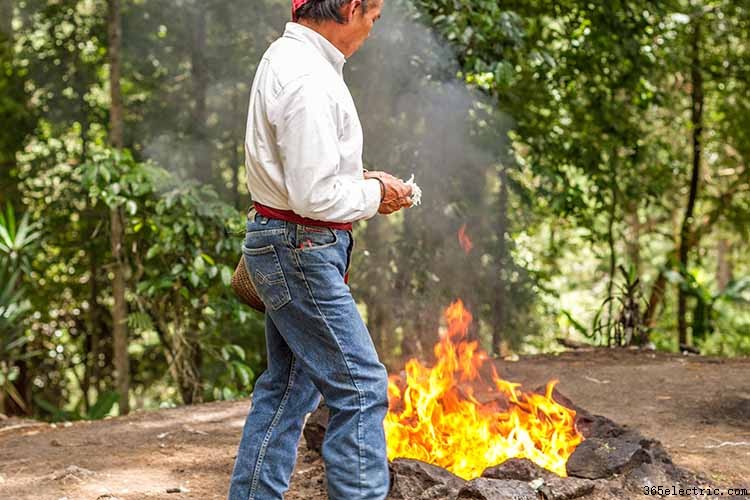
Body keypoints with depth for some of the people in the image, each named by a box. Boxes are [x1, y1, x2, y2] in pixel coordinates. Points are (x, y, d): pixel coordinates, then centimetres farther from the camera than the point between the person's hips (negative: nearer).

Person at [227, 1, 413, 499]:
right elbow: (313, 196, -24)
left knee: (288, 385, 17)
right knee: (360, 385, -5)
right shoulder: (309, 79, -22)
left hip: (288, 250, 11)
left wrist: (360, 179, 8)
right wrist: (373, 196, -8)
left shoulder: (287, 57, 11)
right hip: (302, 253, -11)